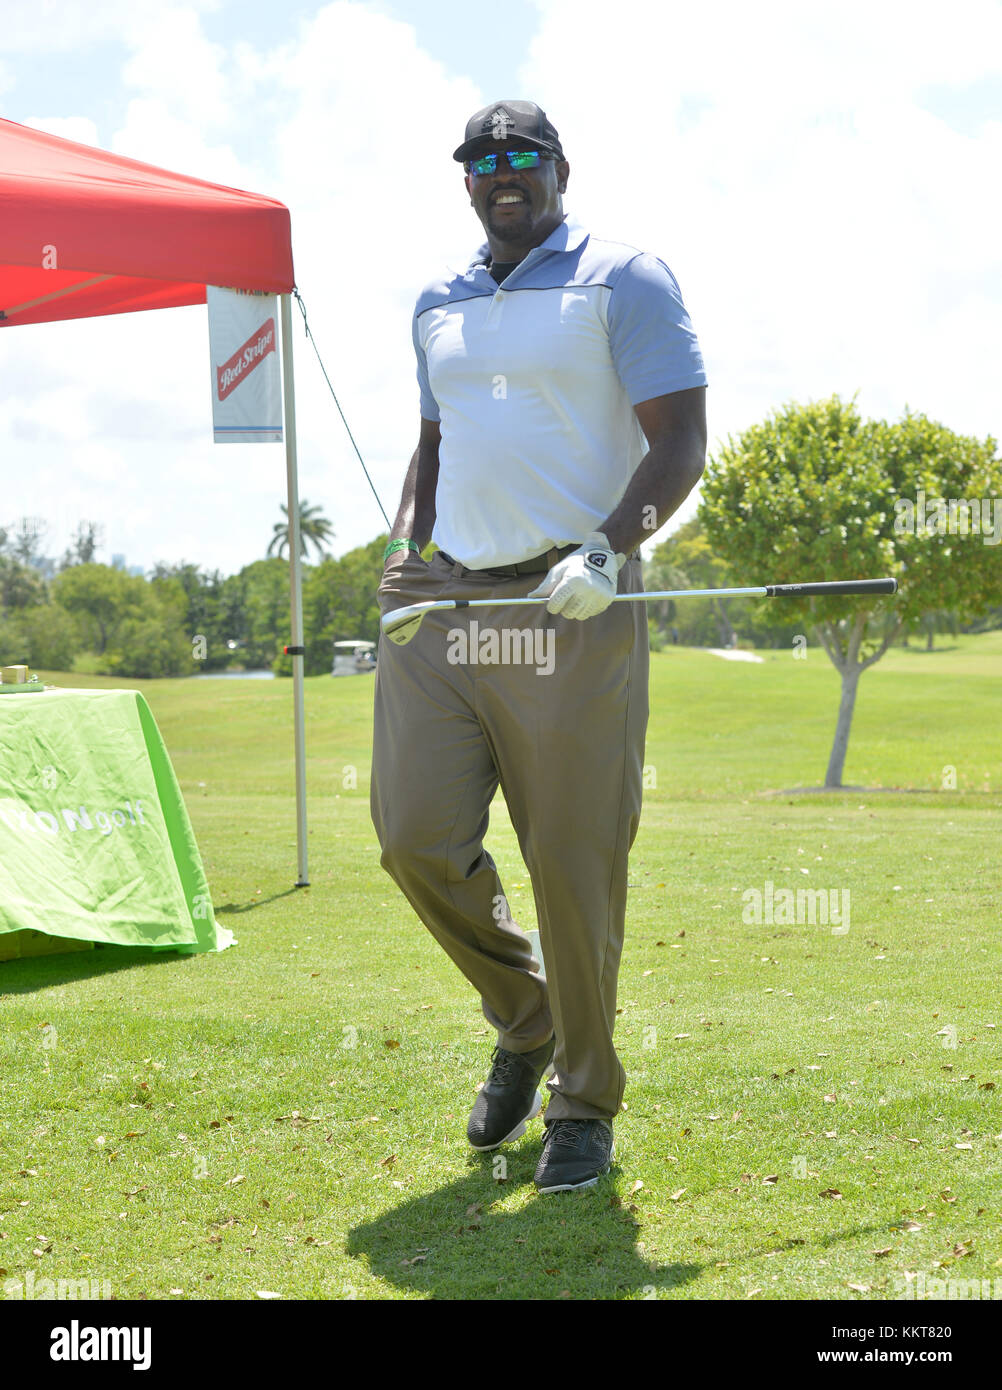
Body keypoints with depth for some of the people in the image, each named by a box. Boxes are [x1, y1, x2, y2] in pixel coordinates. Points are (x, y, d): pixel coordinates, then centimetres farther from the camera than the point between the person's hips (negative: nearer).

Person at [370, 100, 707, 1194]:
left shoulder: (623, 279, 1)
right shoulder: (439, 304, 19)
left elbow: (679, 441, -6)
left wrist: (608, 546, -21)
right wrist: (402, 545, 15)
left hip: (570, 610, -5)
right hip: (442, 604, 6)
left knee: (573, 865, -4)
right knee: (417, 839, -1)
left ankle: (584, 1105, 12)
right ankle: (523, 1023, 25)